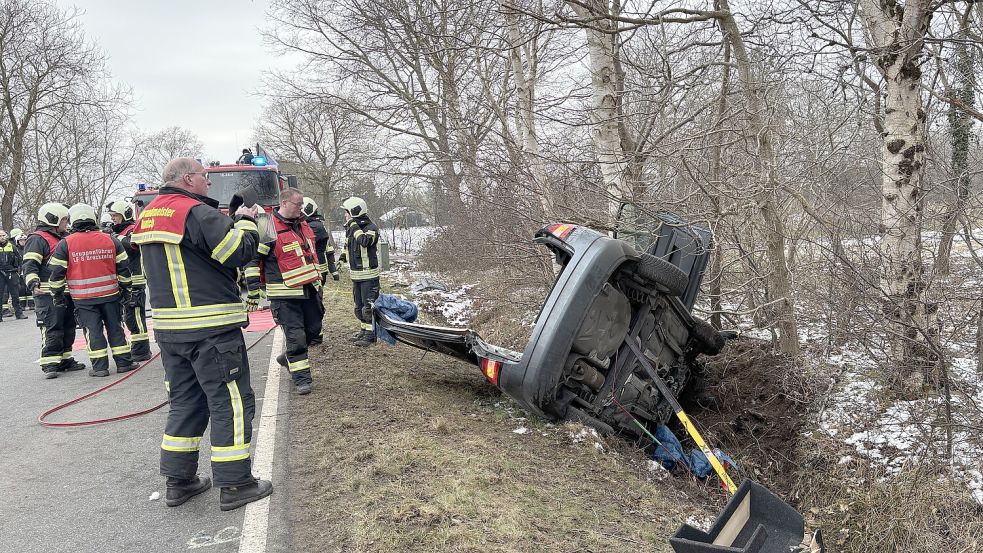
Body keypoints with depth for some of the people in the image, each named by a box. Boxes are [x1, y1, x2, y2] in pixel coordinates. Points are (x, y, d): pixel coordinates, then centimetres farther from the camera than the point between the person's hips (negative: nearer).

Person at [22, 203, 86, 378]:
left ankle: (65, 360, 21)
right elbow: (29, 265, -16)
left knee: (68, 327, 12)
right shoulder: (37, 239, -7)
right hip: (47, 293, -9)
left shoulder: (62, 239, 20)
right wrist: (33, 285, -29)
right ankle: (49, 364, -7)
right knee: (52, 328, -11)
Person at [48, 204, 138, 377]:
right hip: (110, 294, 2)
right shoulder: (110, 240, 2)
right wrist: (125, 288, 17)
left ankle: (100, 366, 6)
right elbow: (123, 266, 7)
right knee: (115, 328, 10)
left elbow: (57, 272, -2)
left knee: (93, 331, 4)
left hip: (83, 298, -2)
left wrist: (57, 294, 10)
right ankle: (123, 362, 13)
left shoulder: (65, 244, -3)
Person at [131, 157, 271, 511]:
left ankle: (179, 481, 24)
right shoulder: (197, 213, -15)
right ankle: (235, 484, 7)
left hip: (168, 327, 9)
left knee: (185, 401, 18)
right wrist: (245, 221, -1)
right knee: (231, 402, 1)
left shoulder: (149, 215, 13)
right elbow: (240, 252, -19)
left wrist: (228, 222, 15)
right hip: (211, 327, -9)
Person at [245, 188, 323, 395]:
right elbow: (252, 260, -12)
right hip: (285, 295, -8)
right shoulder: (270, 229, -14)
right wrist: (253, 293, -13)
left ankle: (288, 357, 38)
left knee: (313, 329, 15)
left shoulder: (302, 223, 12)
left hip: (309, 290, 8)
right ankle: (301, 378, 7)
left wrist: (318, 282, 27)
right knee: (295, 335, -4)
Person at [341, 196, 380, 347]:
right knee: (359, 306, 17)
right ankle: (364, 330, 30)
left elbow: (364, 241, -32)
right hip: (355, 275, 9)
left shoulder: (371, 228, -13)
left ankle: (370, 335, 2)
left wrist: (354, 226, -23)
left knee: (369, 306, -5)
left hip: (368, 275, -9)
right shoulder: (350, 228, 11)